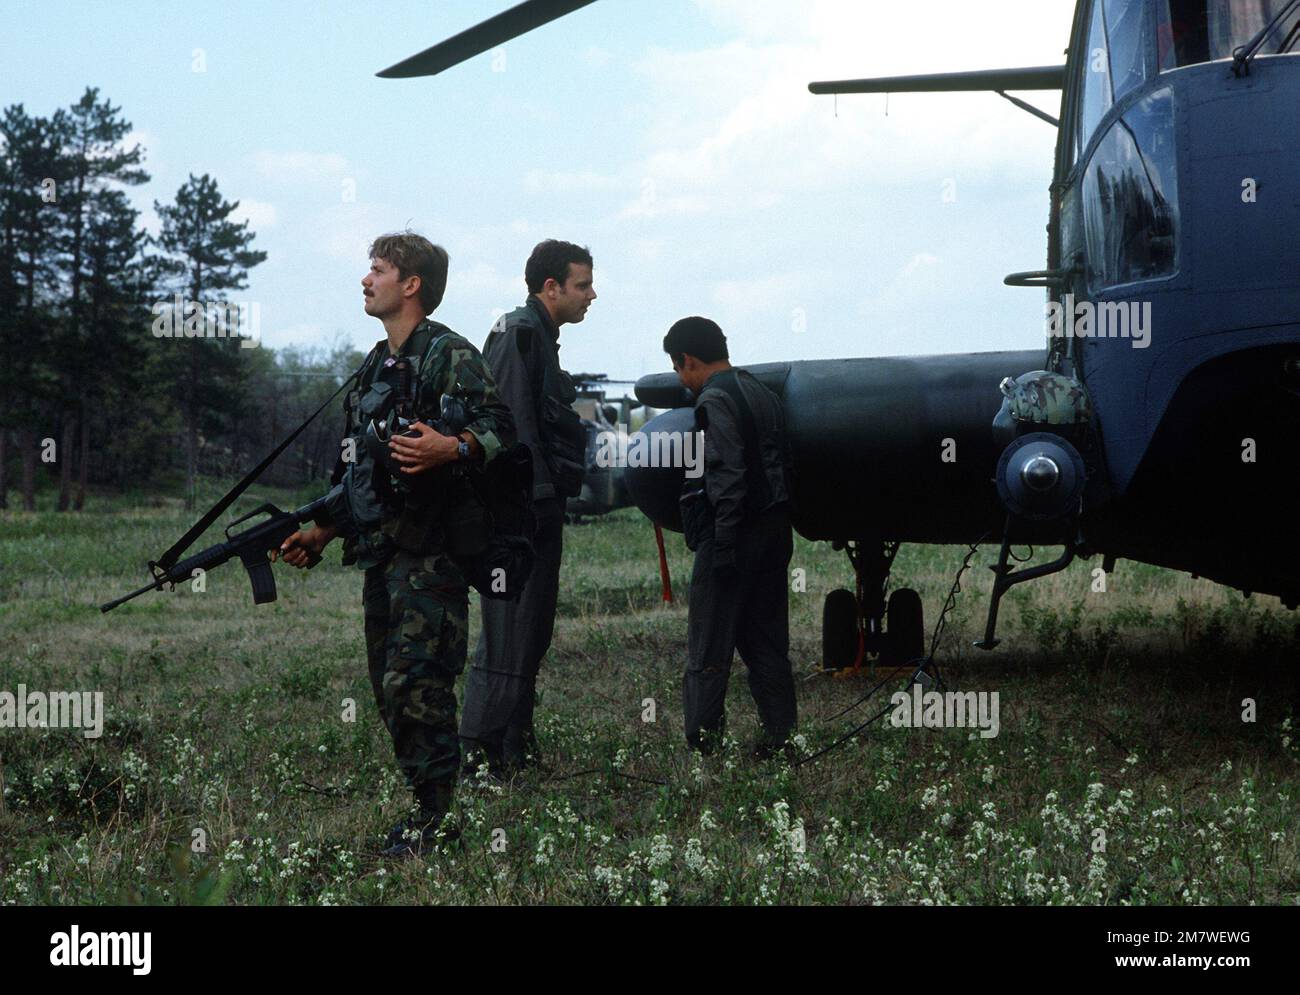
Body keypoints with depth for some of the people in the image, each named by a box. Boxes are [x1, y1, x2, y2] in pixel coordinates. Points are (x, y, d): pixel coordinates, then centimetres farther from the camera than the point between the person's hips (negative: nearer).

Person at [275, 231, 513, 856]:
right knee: (390, 690, 9)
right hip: (381, 555, 9)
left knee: (413, 687, -14)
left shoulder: (448, 355, -6)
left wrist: (451, 448, -34)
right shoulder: (378, 368, 21)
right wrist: (321, 533, 19)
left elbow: (500, 427, -16)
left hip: (428, 554, -9)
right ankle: (426, 806, 16)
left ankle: (441, 817, -6)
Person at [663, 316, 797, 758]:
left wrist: (723, 545, -20)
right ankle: (781, 739, 14)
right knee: (767, 644, 13)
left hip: (735, 535, -9)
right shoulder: (762, 394, 16)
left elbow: (728, 475, -20)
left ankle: (701, 745, -3)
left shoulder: (715, 399, -12)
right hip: (774, 533, 9)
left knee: (708, 653, -3)